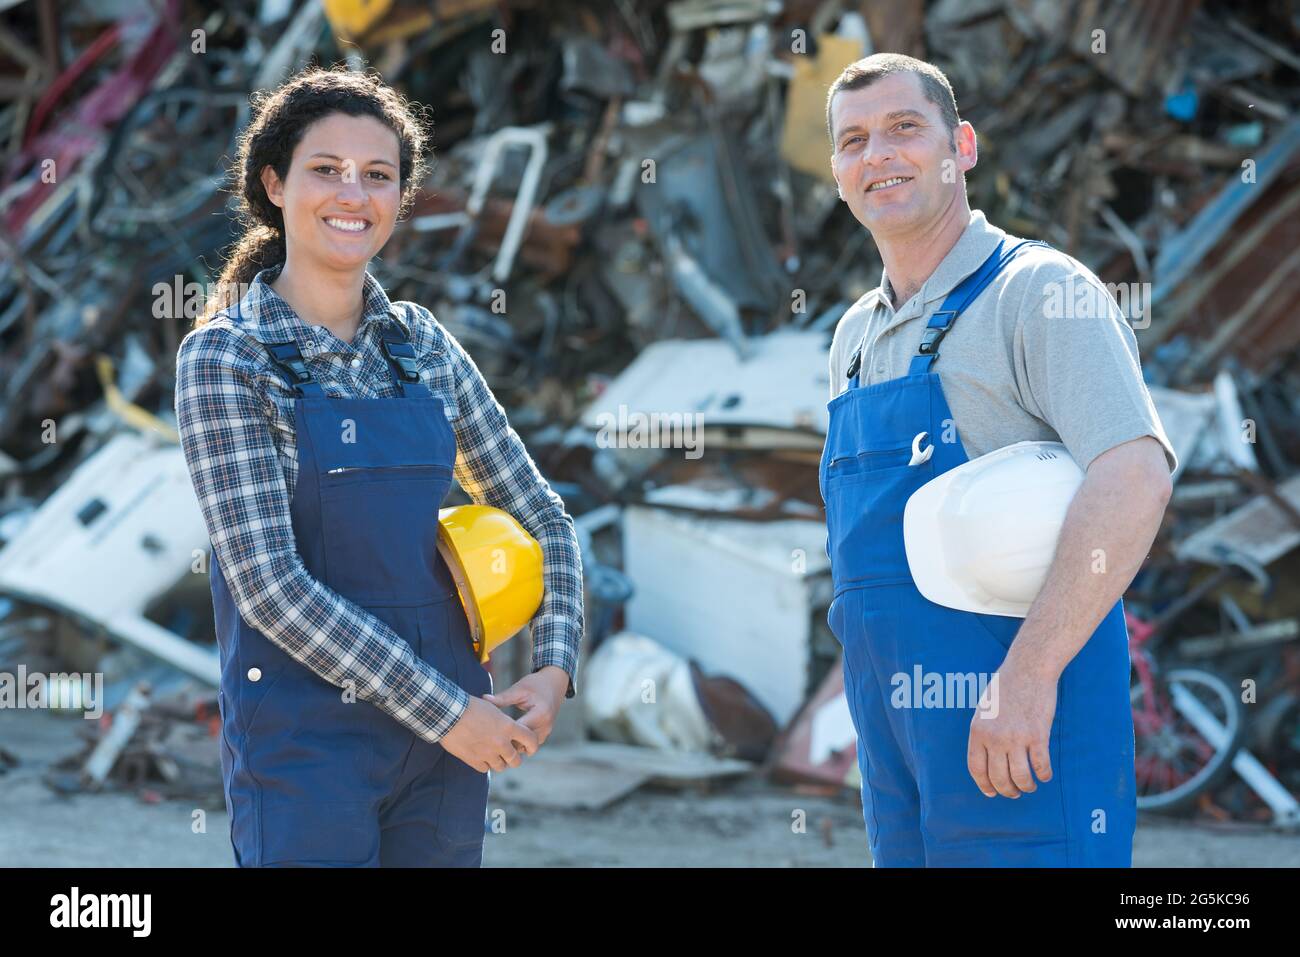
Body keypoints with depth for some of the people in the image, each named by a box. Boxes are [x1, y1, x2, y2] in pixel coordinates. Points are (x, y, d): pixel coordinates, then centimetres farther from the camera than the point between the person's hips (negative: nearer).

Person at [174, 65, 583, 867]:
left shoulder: (425, 346, 7)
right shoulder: (225, 355, -7)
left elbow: (542, 517, 13)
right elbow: (267, 582, -14)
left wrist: (555, 667, -3)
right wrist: (443, 710, -15)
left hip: (449, 726, 5)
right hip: (306, 735, -5)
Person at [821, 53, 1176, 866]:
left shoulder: (1039, 289, -7)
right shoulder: (855, 336, 17)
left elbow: (1134, 476, -21)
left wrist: (1028, 674, -27)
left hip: (1023, 711, -8)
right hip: (891, 718, 8)